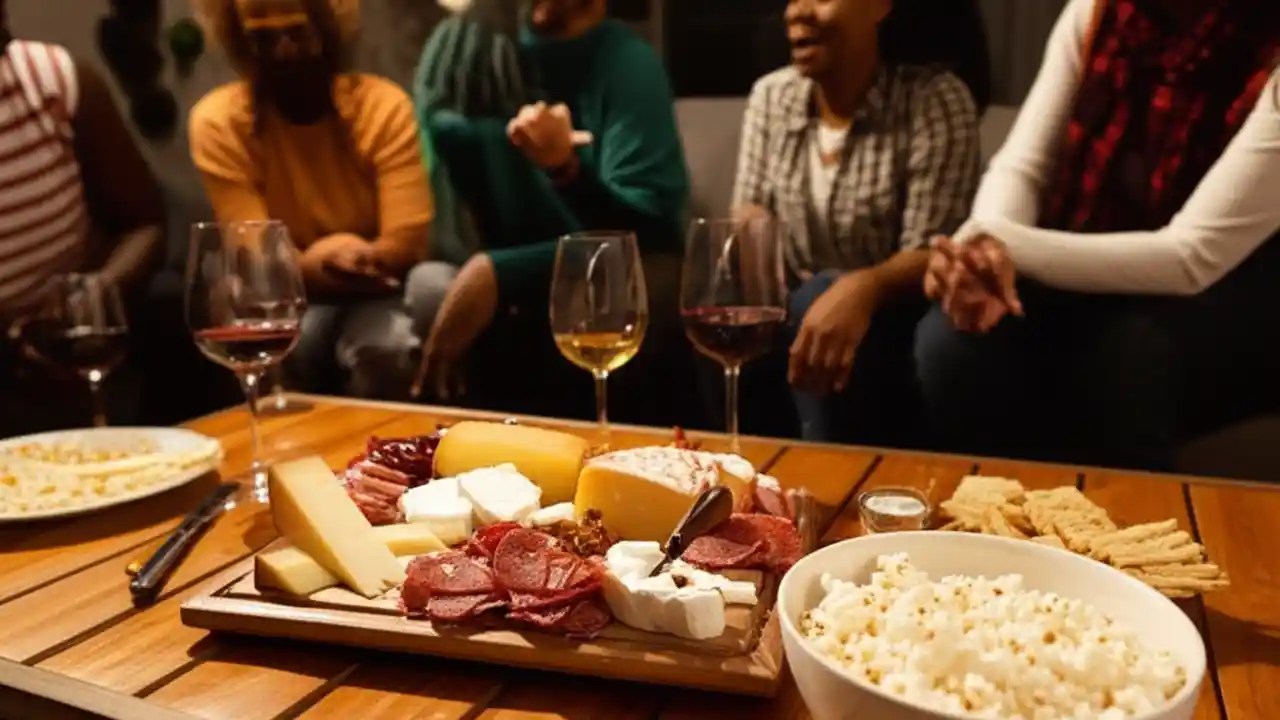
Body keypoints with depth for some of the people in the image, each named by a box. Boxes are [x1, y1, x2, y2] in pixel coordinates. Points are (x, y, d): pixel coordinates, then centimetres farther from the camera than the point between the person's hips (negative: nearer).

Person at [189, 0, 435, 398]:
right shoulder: (217, 121, -11)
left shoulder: (383, 105, -13)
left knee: (385, 350, -33)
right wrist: (315, 267, -35)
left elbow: (407, 246, -17)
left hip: (374, 295, 0)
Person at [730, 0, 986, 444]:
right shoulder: (770, 95, 2)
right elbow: (750, 218, 5)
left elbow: (930, 253, -18)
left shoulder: (937, 100, -12)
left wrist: (861, 289, -39)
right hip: (795, 312, 4)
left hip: (896, 320, -3)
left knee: (821, 300, -33)